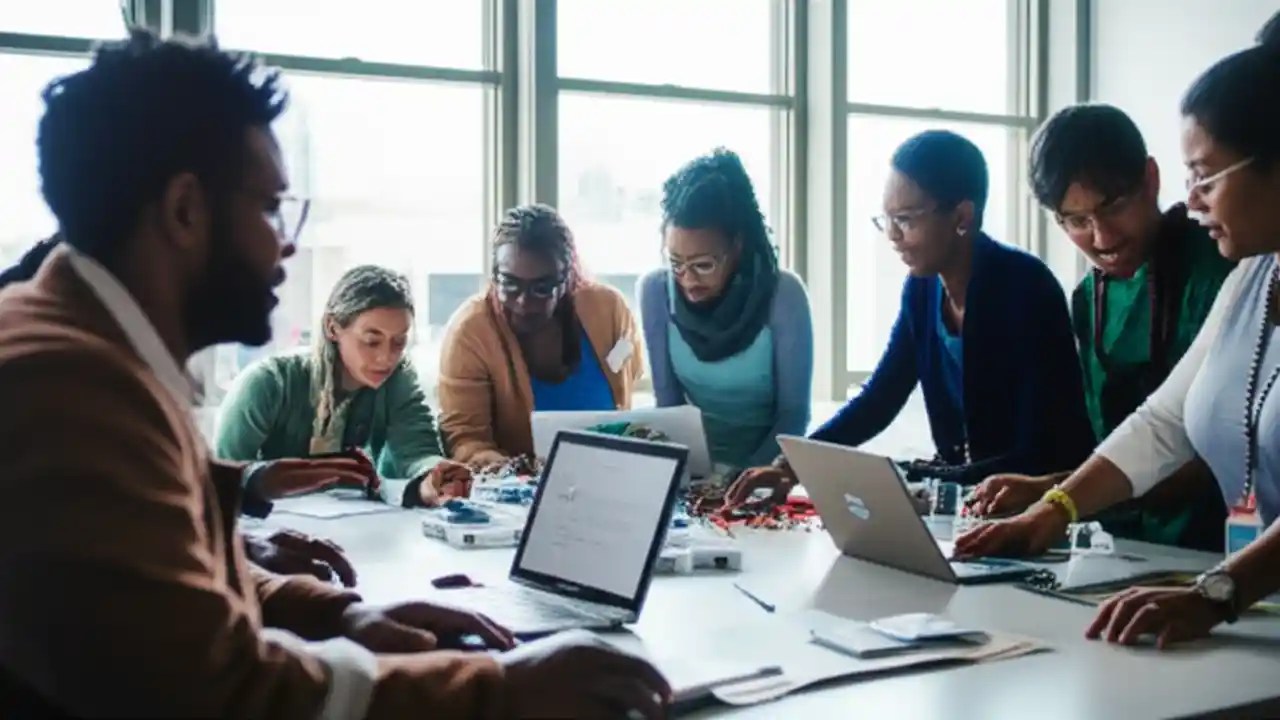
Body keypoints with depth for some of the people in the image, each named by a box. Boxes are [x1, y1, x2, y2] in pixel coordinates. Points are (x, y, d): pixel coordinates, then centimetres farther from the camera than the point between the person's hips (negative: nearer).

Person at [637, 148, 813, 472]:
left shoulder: (783, 295, -16)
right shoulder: (655, 291, -10)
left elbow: (794, 414, -9)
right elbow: (668, 402, -2)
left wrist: (747, 479, -21)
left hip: (769, 459, -2)